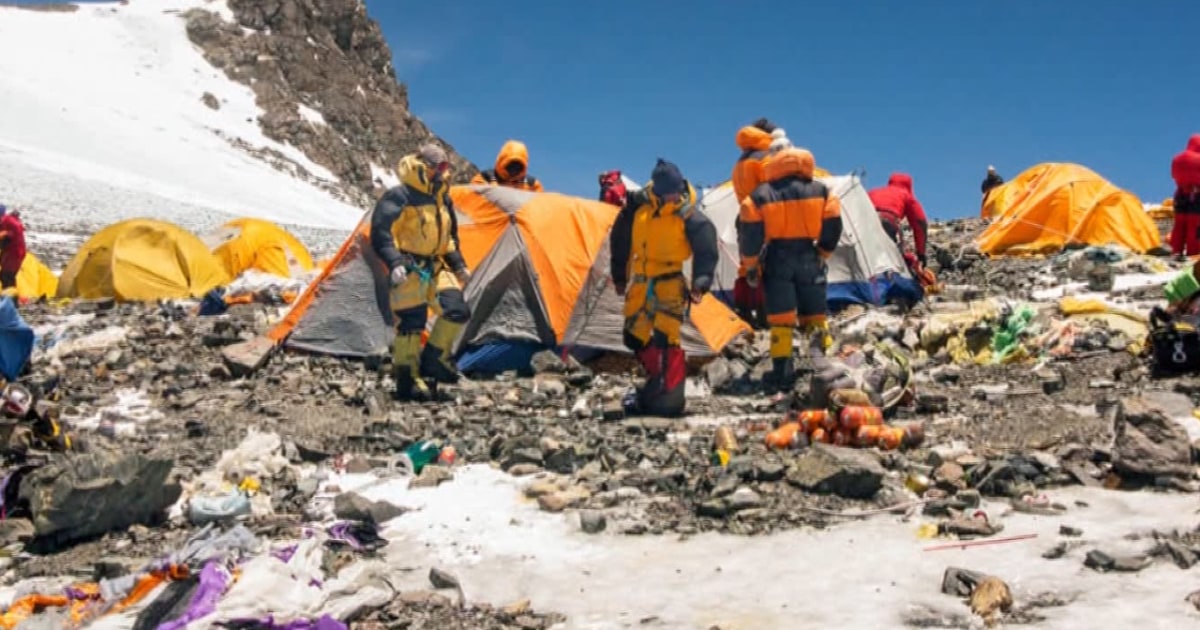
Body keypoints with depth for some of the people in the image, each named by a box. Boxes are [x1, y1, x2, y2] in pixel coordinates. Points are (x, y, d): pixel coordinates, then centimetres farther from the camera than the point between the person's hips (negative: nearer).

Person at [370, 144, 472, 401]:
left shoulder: (442, 200, 14)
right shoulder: (399, 197, -11)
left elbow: (449, 237, 25)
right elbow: (380, 233, -15)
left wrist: (458, 264, 18)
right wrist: (394, 263, -26)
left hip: (435, 267, 8)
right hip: (409, 270, -8)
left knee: (456, 310, -3)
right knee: (410, 323, -7)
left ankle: (434, 360, 14)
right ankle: (408, 381, 2)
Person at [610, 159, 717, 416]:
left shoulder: (689, 216, -13)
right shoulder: (638, 205, -3)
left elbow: (706, 252, -9)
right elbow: (620, 240, 10)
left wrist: (699, 284, -21)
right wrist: (619, 277, 14)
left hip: (669, 284, -5)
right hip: (639, 283, 5)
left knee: (665, 341, -14)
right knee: (636, 337, 9)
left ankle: (667, 399, -8)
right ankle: (658, 385, 28)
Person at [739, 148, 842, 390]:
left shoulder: (761, 195, -2)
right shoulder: (821, 191, 2)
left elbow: (750, 233, -4)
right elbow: (833, 227, 4)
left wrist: (750, 265, 5)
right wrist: (823, 254, 18)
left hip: (777, 260, -1)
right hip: (808, 257, 1)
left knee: (780, 318, 3)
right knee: (814, 313, 15)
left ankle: (782, 369, -1)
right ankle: (820, 347, 1)